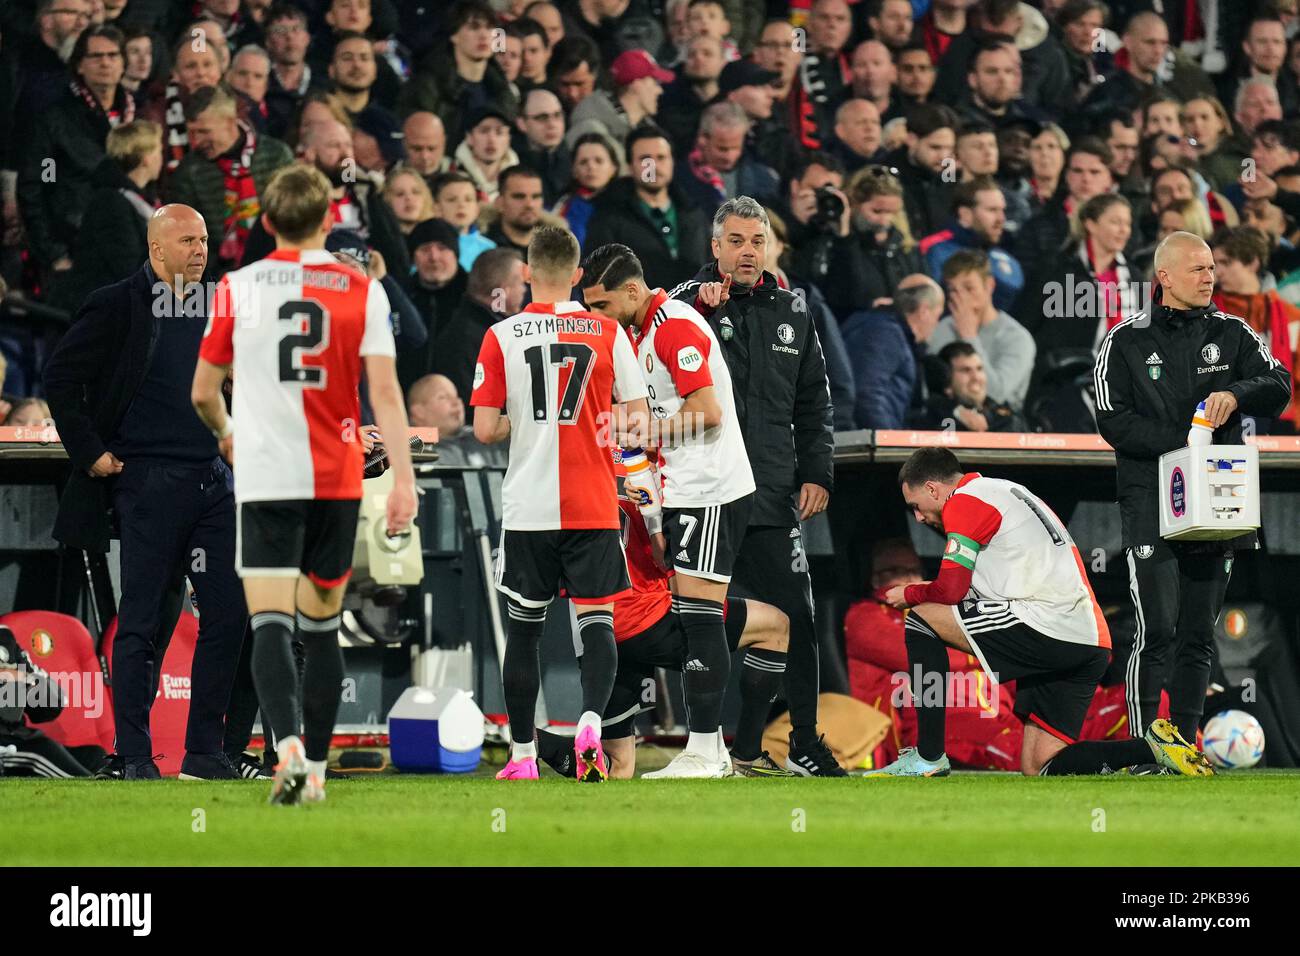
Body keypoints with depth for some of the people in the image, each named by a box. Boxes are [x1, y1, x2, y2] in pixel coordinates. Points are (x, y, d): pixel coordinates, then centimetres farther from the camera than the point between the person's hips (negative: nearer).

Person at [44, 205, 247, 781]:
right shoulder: (117, 306, -4)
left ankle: (204, 751, 9)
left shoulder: (214, 309, 14)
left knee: (228, 614, 1)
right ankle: (133, 755, 3)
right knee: (144, 623, -3)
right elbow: (61, 376, -6)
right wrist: (89, 452, -9)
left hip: (214, 481, 6)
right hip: (149, 480, -6)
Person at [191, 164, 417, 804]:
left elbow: (203, 393, 8)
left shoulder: (236, 289, 1)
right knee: (321, 626, 15)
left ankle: (288, 743, -32)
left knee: (271, 626, -8)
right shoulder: (362, 291, 2)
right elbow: (384, 391, -6)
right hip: (337, 481, 2)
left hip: (264, 480, -2)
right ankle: (314, 770, 18)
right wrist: (403, 478, -7)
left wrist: (225, 434, 29)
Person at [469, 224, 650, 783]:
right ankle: (590, 723, -22)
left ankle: (522, 756, 14)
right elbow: (639, 422, 0)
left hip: (527, 507, 0)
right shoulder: (608, 334, -1)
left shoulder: (501, 337, -3)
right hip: (594, 507, 0)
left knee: (523, 629, 11)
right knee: (597, 621, 2)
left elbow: (486, 430, -6)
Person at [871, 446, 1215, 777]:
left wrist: (908, 594, 13)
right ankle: (1152, 747, -2)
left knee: (920, 620, 1)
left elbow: (950, 589, -7)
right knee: (1039, 767, 10)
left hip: (1048, 624, -9)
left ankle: (928, 756, -4)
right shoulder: (1003, 493, 29)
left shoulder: (964, 501, -1)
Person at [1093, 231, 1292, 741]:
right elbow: (1114, 421, -7)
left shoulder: (1232, 333, 11)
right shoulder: (1125, 343, 1)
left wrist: (1235, 394, -18)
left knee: (1199, 636, 8)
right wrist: (1182, 442, -17)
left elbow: (1278, 387, 3)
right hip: (1151, 502, -4)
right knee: (1157, 632, -13)